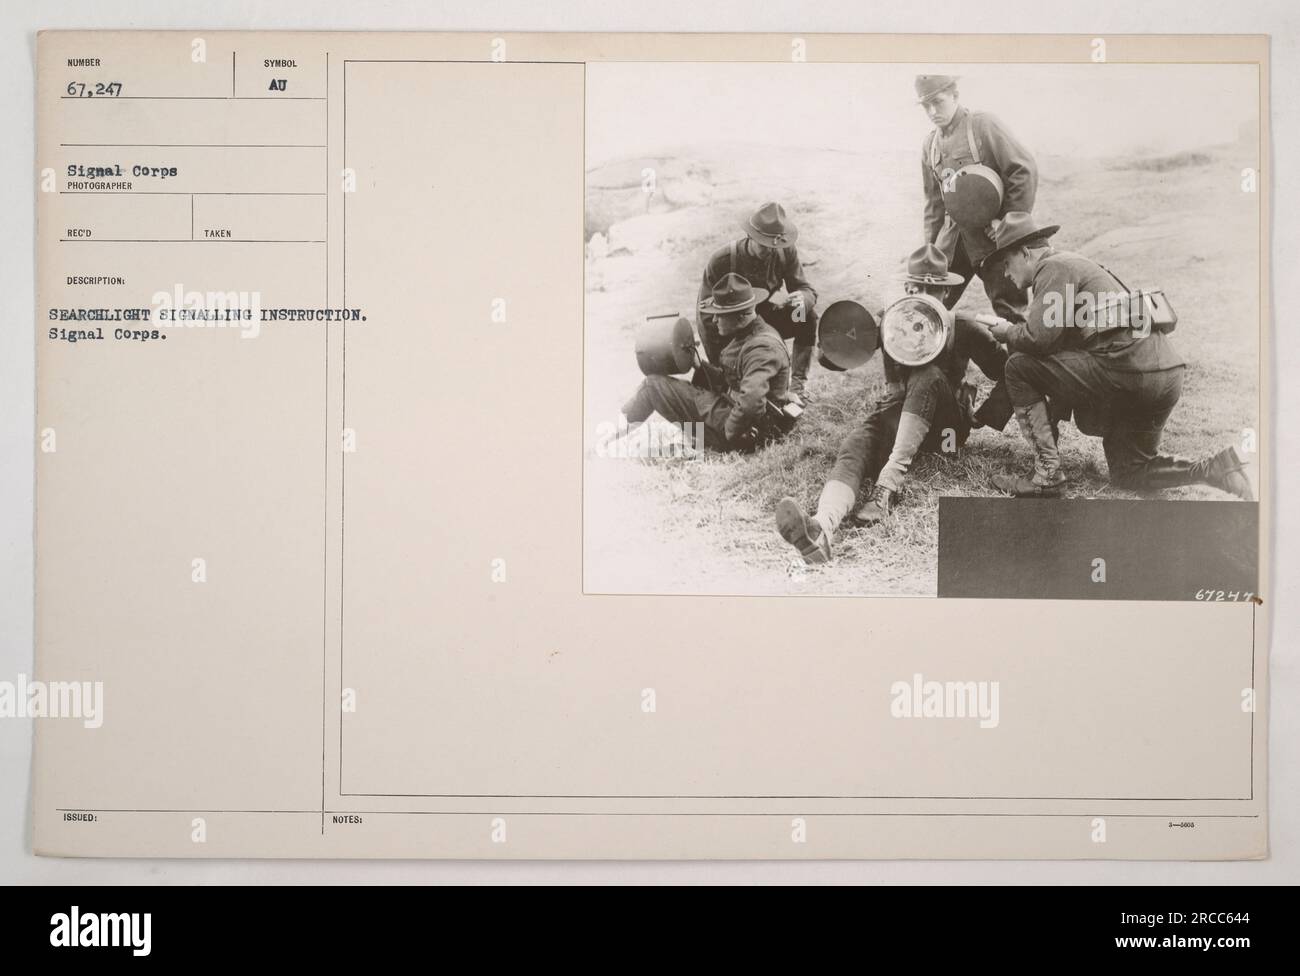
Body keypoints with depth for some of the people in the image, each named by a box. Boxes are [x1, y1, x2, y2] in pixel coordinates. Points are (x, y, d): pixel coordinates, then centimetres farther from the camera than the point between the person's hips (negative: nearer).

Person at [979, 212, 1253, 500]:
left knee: (1019, 366, -4)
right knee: (1128, 474, 21)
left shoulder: (1054, 267, -3)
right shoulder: (1071, 264, 28)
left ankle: (1047, 475, -6)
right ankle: (1215, 468, 4)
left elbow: (1039, 337, -14)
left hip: (1131, 368, -10)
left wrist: (1006, 332, 6)